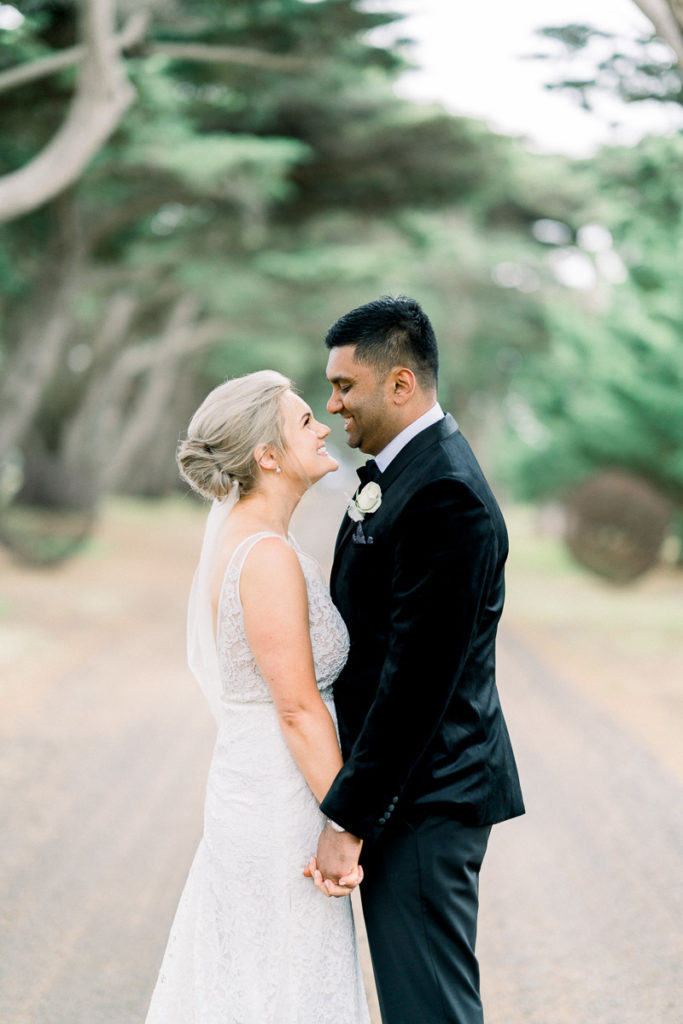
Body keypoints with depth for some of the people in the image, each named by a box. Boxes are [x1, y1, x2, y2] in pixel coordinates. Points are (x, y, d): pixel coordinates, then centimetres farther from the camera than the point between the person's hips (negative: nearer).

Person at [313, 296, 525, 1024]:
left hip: (423, 800, -10)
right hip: (405, 787, 10)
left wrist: (349, 819, -19)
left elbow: (418, 679, -23)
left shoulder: (443, 495, -20)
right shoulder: (403, 471, 12)